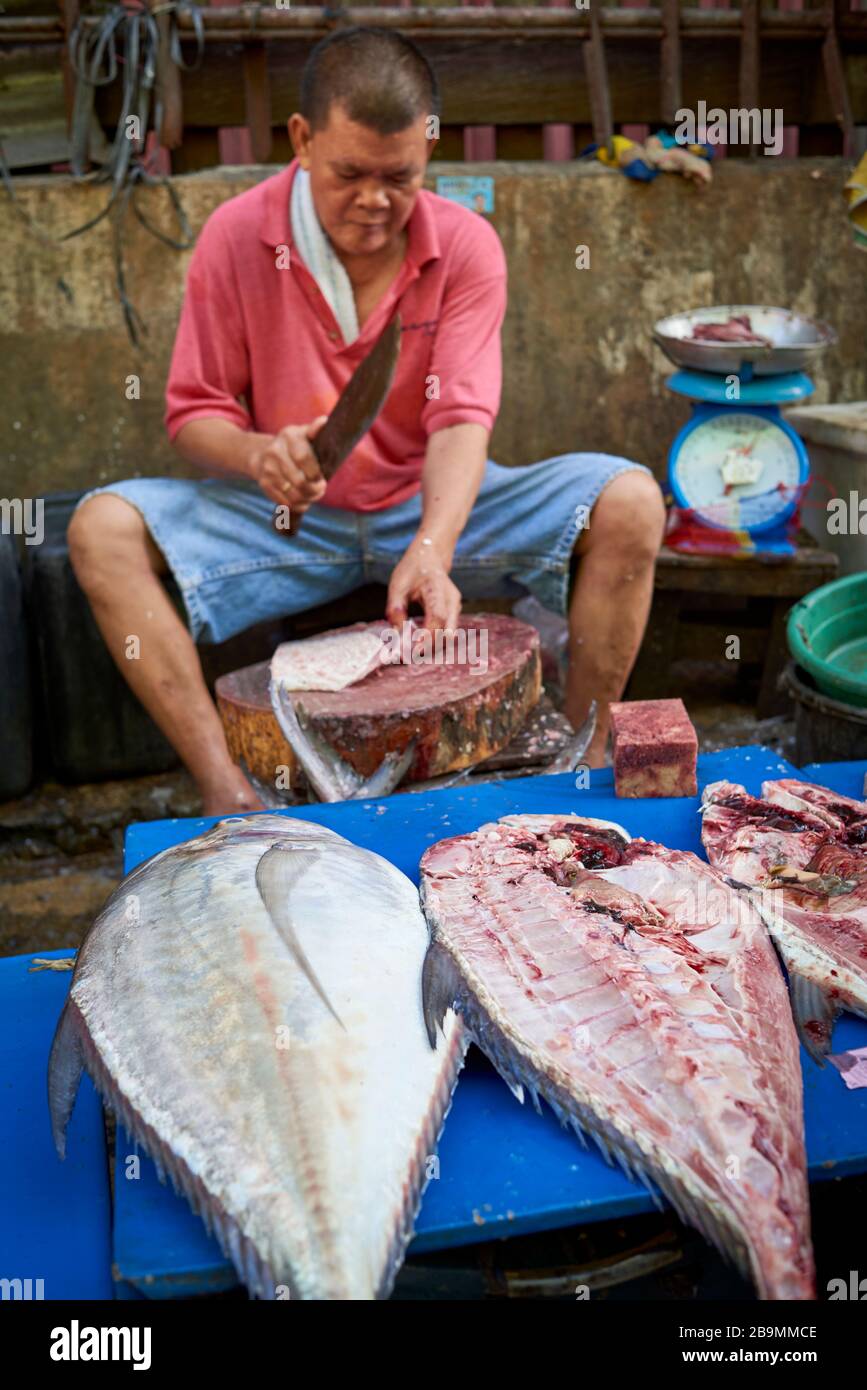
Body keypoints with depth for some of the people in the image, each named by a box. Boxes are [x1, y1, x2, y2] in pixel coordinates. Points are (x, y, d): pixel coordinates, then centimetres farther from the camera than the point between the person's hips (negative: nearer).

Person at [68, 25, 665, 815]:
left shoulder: (466, 246, -7)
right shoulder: (235, 238, -6)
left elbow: (461, 419, -17)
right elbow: (193, 412, -1)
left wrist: (432, 550, -37)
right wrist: (254, 453, -26)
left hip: (432, 509, 0)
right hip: (290, 516, 0)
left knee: (630, 502, -23)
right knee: (103, 529, -25)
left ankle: (584, 765, -15)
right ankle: (225, 787, -27)